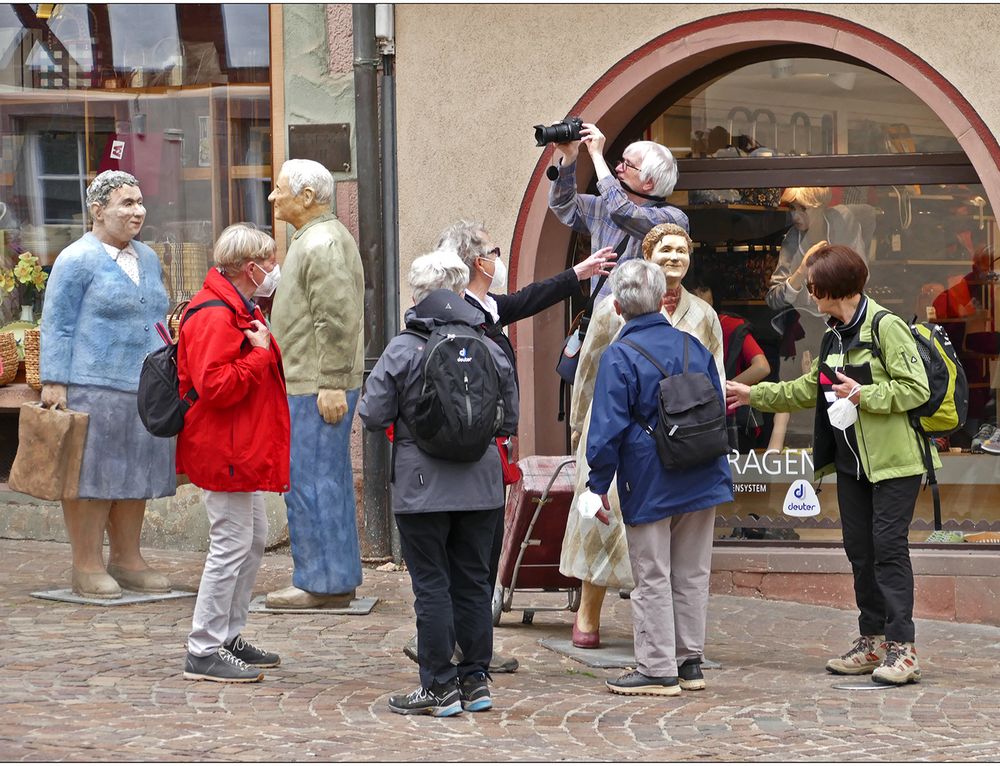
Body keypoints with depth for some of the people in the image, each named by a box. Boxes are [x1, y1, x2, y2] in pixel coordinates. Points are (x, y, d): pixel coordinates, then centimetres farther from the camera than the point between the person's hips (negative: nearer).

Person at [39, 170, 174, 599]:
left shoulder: (148, 259, 16)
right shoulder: (77, 261, -6)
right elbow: (57, 326, -7)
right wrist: (54, 383, -14)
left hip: (145, 388, 7)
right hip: (94, 387, -7)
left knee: (135, 473, 10)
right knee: (92, 474, -4)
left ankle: (126, 559, 19)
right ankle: (87, 567, 0)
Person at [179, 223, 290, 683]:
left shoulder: (241, 311, 16)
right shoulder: (214, 316, -19)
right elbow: (215, 385, -28)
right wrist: (259, 353, -21)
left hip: (244, 451, 11)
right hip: (223, 451, -11)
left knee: (253, 539, 16)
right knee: (231, 545, -9)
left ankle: (230, 637, 25)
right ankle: (204, 653, -5)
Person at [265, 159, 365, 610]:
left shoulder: (323, 244, -15)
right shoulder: (318, 239, 20)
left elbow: (336, 319, -23)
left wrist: (331, 384, -24)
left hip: (317, 389, -11)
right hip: (318, 385, 11)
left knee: (309, 483, -8)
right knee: (330, 481, 13)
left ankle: (320, 584, -4)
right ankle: (339, 581, 18)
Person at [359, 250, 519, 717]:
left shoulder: (402, 351, -10)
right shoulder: (490, 349, 0)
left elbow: (373, 416, -9)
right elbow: (510, 420, 7)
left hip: (422, 488, -3)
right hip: (481, 485, 4)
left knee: (432, 586, 2)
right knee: (474, 581, 12)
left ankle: (439, 687, 3)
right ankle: (476, 680, 17)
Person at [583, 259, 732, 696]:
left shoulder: (619, 356, -12)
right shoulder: (693, 347, 6)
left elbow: (608, 429, -14)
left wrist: (598, 484, -6)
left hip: (650, 486, -5)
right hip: (701, 480, 5)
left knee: (653, 579, 1)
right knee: (692, 575, 12)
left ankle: (657, 669, 3)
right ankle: (690, 662, 18)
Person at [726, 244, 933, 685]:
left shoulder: (886, 327, -13)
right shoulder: (834, 335, 14)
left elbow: (916, 388, -17)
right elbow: (810, 389, 25)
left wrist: (863, 395, -19)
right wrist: (752, 395, 25)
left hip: (893, 461, -8)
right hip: (851, 461, 9)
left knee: (889, 547, -9)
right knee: (859, 548, 9)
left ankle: (901, 647, -7)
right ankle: (872, 641, 17)